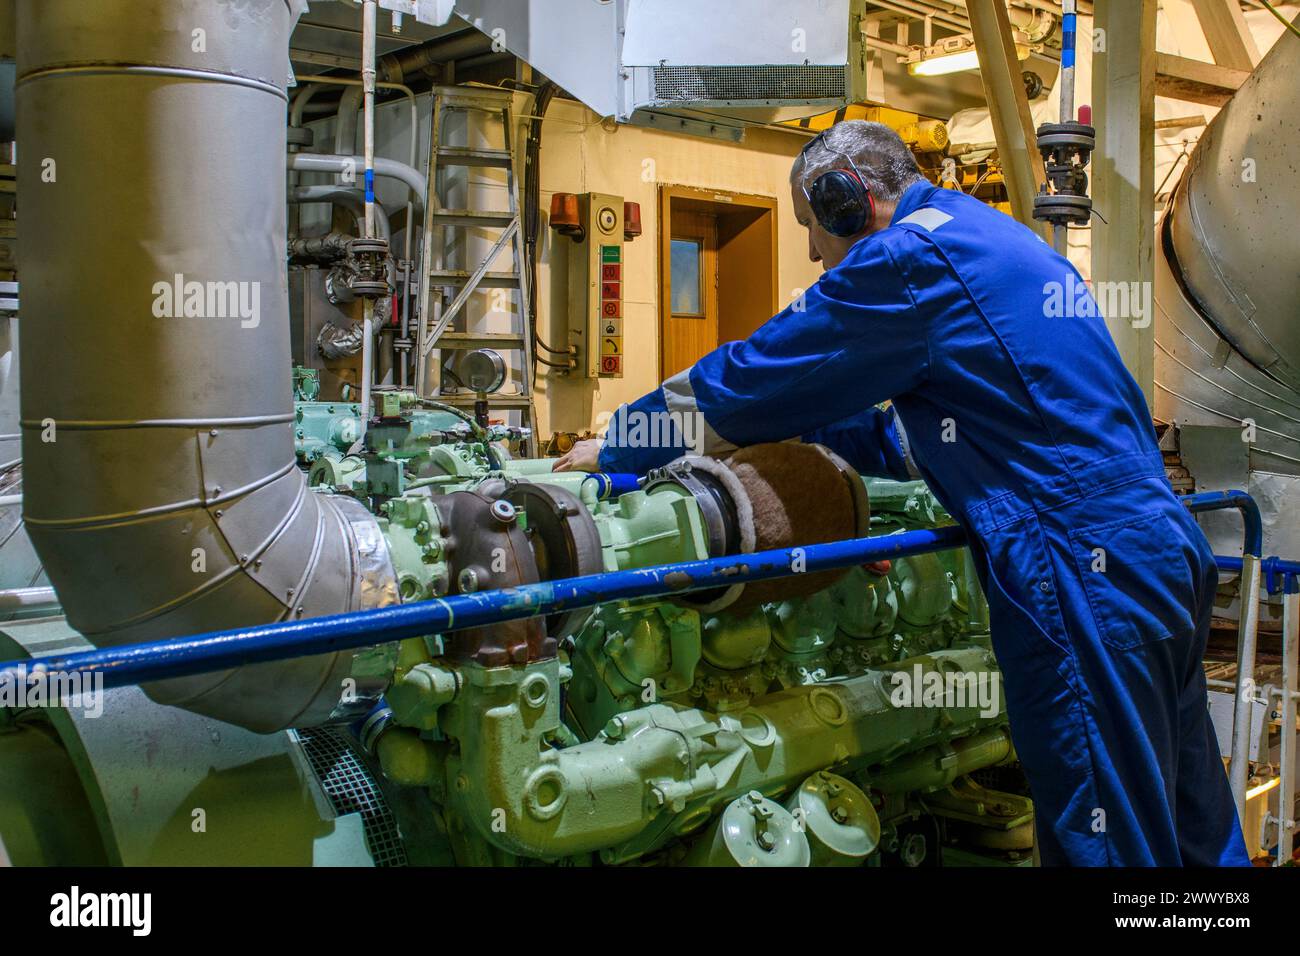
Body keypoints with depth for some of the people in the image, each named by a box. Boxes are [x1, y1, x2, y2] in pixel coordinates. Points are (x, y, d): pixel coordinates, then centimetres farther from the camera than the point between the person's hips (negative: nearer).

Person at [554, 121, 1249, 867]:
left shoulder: (912, 254, -10)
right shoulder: (998, 239, 21)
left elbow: (751, 379, -6)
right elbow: (915, 433, 24)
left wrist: (615, 450, 7)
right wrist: (776, 437, 21)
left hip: (1084, 576, -10)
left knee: (1107, 842, 0)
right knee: (1196, 835, 17)